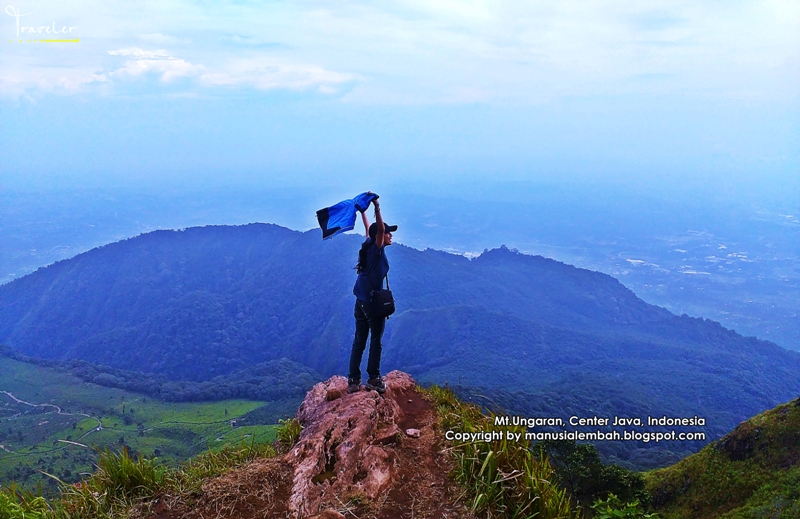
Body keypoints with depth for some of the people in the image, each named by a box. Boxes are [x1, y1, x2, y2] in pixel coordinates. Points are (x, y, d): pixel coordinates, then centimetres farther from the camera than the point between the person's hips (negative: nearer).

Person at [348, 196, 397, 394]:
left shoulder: (369, 246, 7)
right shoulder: (377, 250, -13)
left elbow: (369, 229, 24)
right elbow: (379, 230, -31)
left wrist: (363, 211, 34)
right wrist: (377, 208, -37)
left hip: (360, 302, 8)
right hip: (374, 303, -8)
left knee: (359, 341, 9)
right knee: (375, 341, 4)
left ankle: (353, 380, 11)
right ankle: (373, 379, 9)